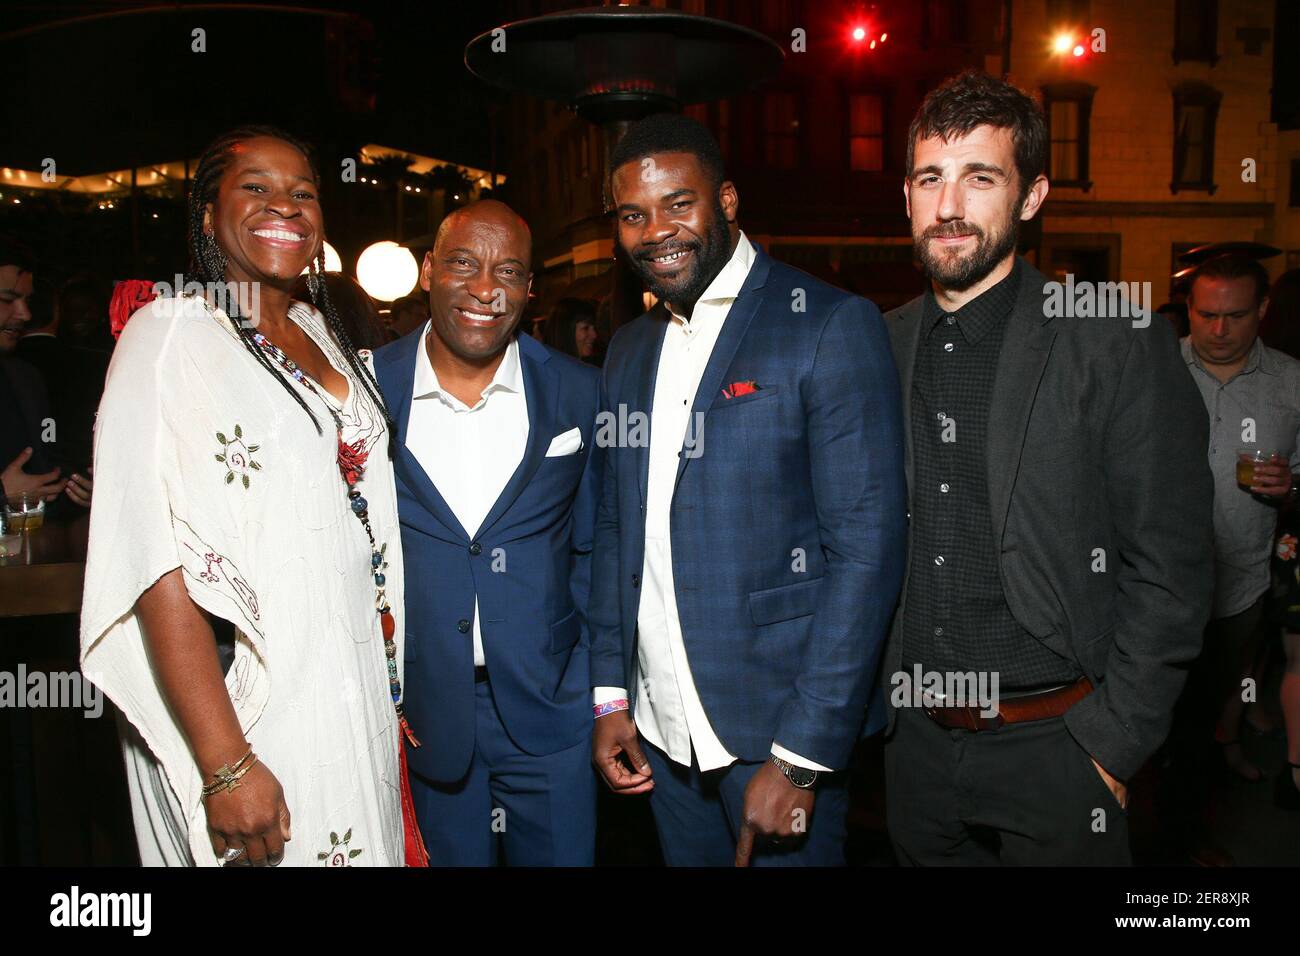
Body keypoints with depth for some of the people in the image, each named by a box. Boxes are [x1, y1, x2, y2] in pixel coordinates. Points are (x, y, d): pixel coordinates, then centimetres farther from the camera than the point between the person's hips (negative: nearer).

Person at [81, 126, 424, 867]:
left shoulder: (328, 337, 10)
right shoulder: (170, 333, -11)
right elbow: (159, 563, -19)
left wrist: (389, 686, 10)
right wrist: (226, 765, -23)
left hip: (355, 688, 7)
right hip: (247, 704, -6)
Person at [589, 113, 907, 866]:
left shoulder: (832, 327, -11)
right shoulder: (629, 350, 9)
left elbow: (867, 549, -15)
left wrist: (801, 756, -18)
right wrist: (610, 694, 8)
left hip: (778, 723, -5)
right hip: (660, 731, 6)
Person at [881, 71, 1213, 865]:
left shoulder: (1121, 346, -10)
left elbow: (1168, 568, -9)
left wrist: (1110, 744, -11)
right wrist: (872, 700, 4)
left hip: (1053, 746, -4)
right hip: (916, 739, 4)